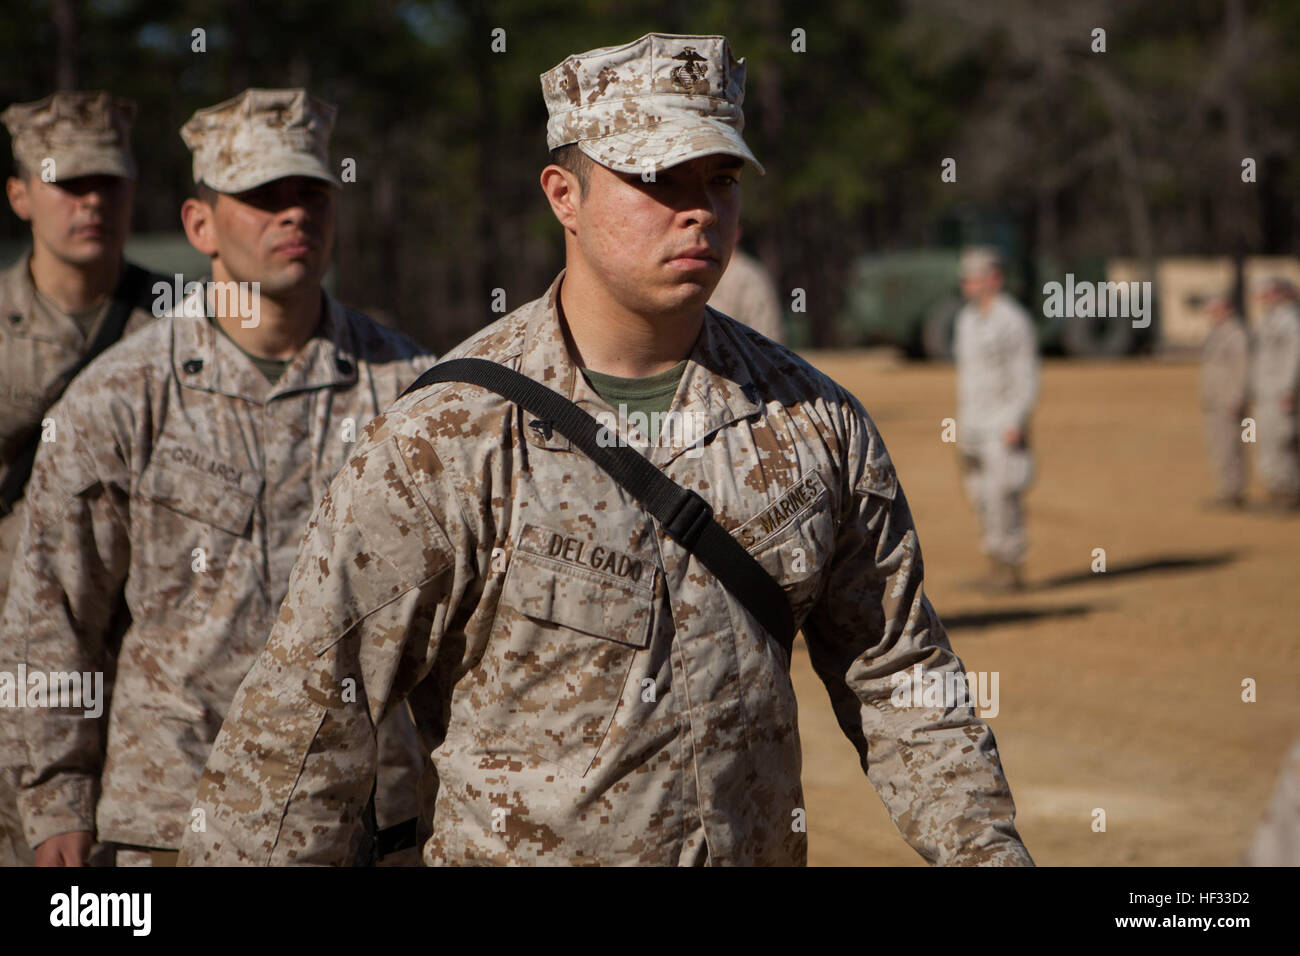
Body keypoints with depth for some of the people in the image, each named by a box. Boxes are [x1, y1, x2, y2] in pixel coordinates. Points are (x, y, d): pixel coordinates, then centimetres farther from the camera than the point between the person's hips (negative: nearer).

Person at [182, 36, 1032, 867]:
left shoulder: (817, 423, 1)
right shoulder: (446, 438, -12)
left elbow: (899, 679, 9)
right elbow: (308, 719, -11)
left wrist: (986, 852, 4)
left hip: (762, 852, 4)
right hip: (514, 850, -4)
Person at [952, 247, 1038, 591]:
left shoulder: (1013, 320, -11)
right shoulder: (967, 318, 14)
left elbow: (1027, 378, -13)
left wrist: (1016, 423, -20)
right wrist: (961, 420, 18)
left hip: (1003, 420, -8)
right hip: (972, 422, 8)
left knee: (1001, 493, -11)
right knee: (980, 495, 7)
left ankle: (1011, 565, -4)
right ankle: (997, 561, 14)